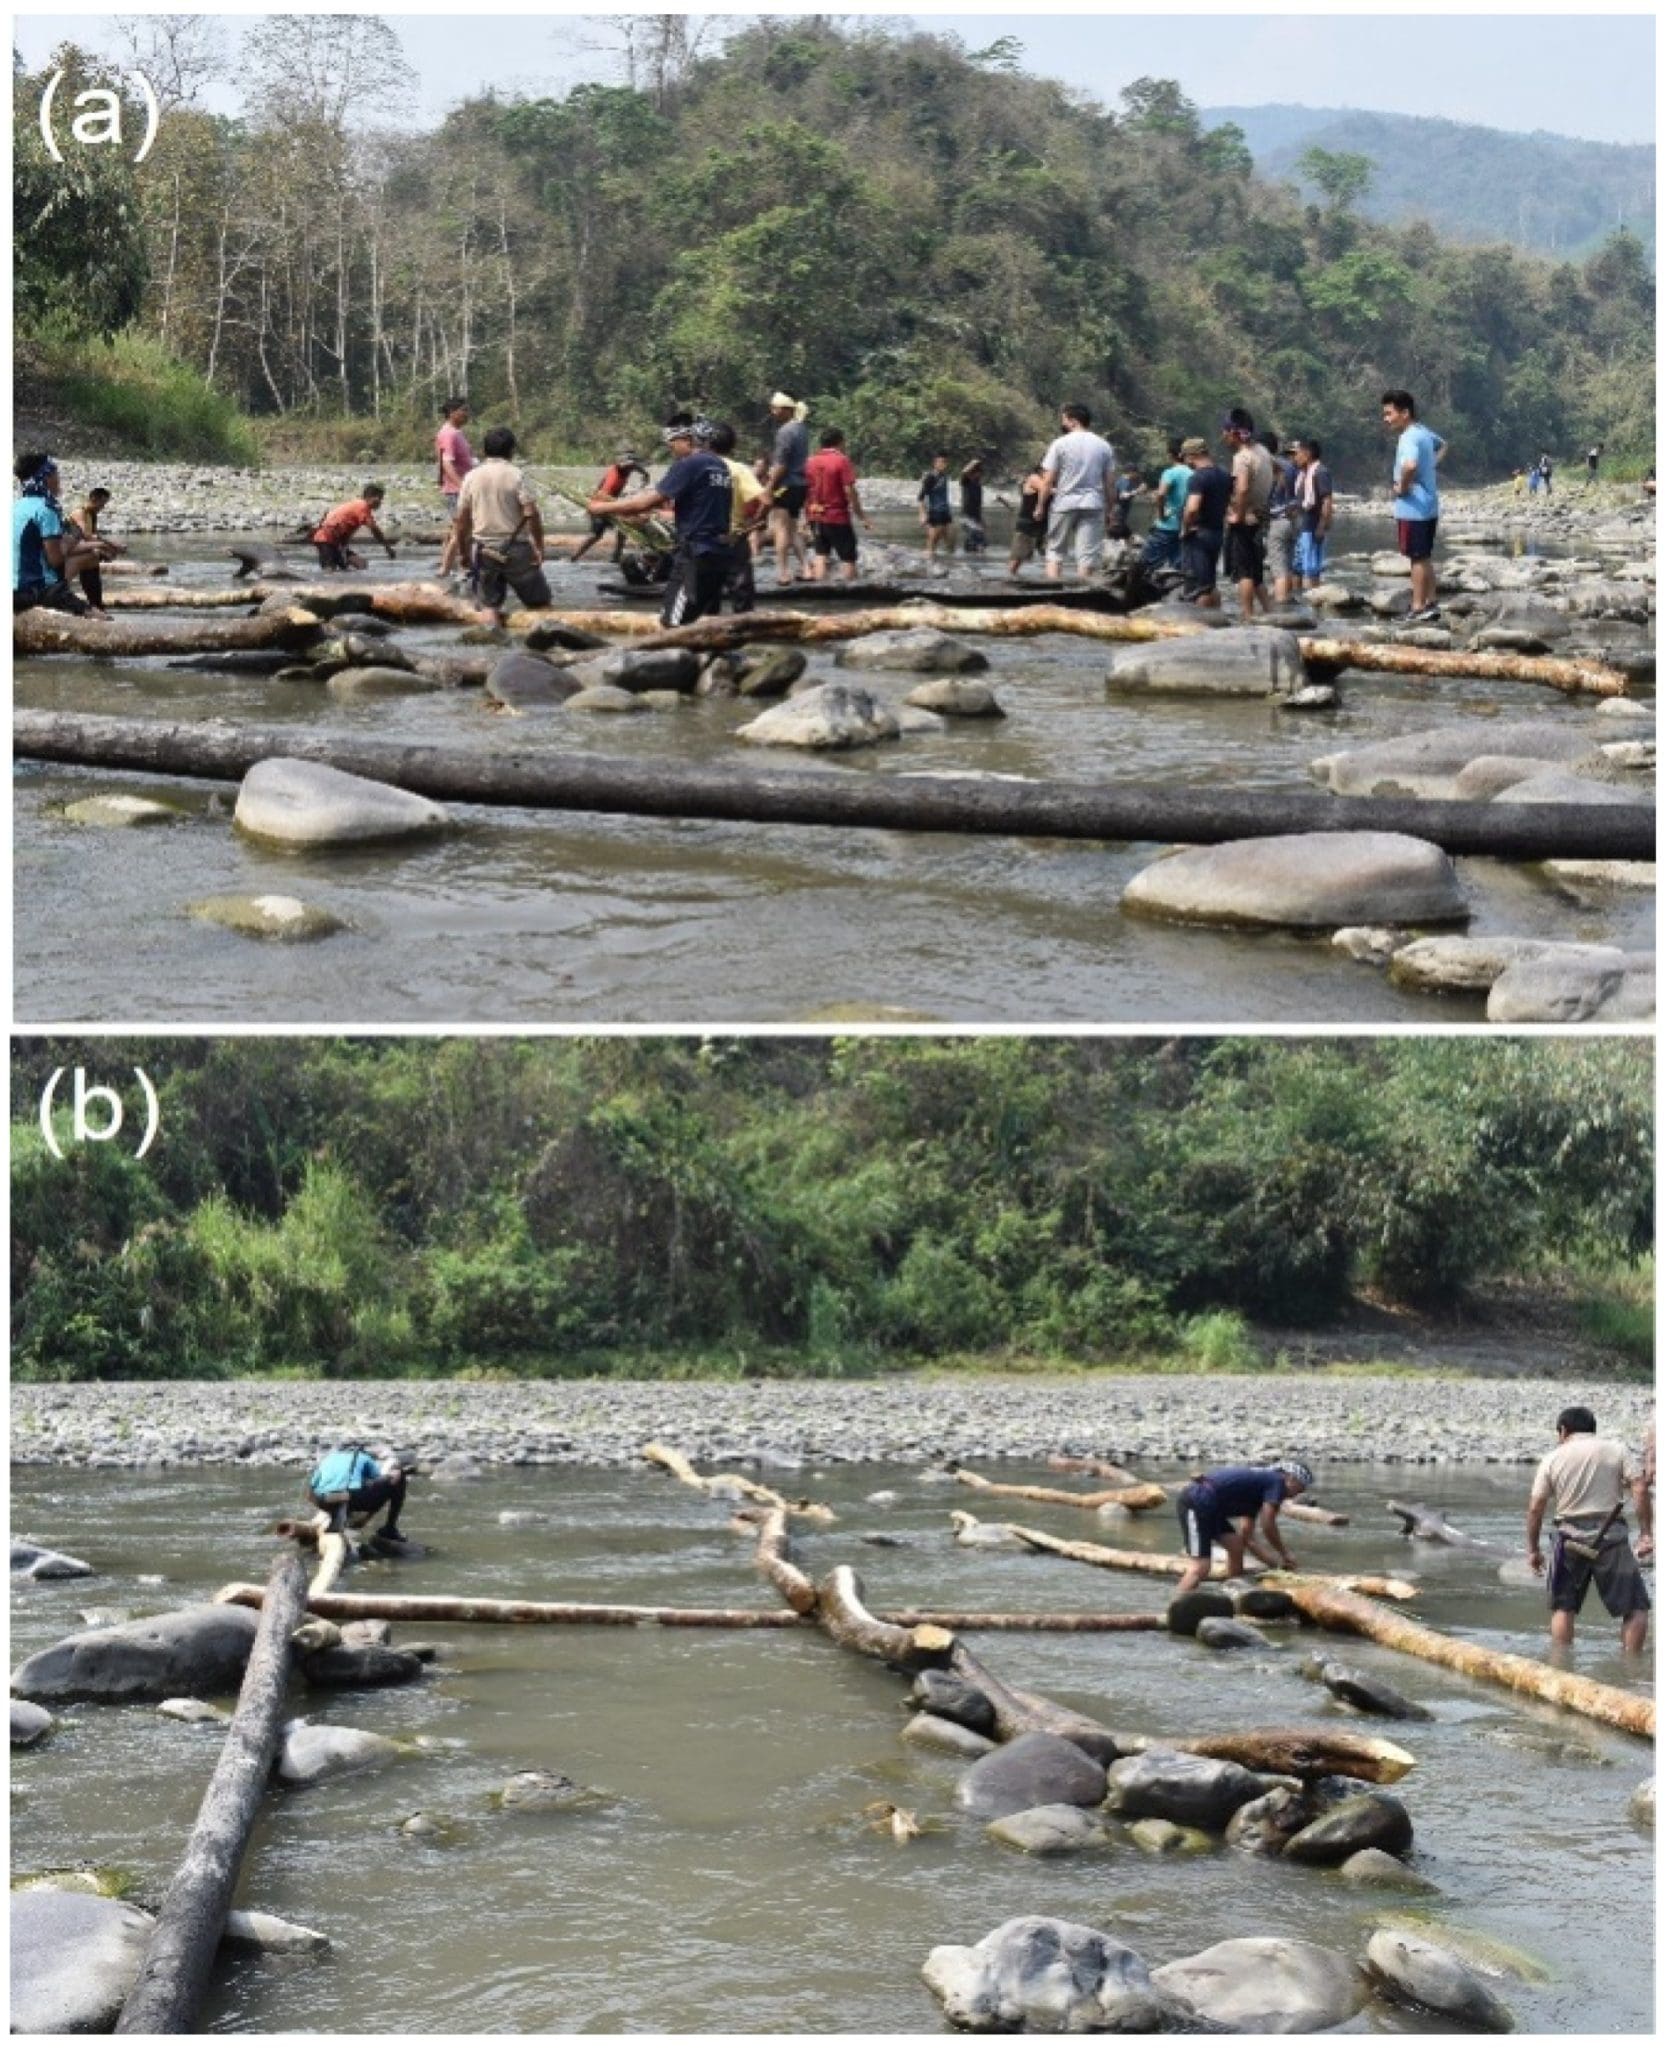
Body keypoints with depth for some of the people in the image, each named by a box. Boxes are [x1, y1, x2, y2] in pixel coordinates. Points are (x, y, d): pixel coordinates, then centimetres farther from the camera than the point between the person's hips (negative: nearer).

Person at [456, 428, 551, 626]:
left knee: (489, 603, 5)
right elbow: (531, 513, -15)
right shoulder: (515, 475, -7)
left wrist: (462, 551, 15)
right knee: (539, 602, 7)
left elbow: (462, 519, 5)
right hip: (515, 547, -3)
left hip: (484, 548, 3)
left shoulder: (472, 477, 3)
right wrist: (539, 547, -8)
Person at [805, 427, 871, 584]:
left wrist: (807, 517, 18)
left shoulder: (811, 462, 7)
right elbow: (849, 491, -15)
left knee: (821, 554, 12)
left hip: (816, 517, 5)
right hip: (838, 517, -5)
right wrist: (862, 516, -10)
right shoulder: (842, 460, -11)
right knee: (848, 558, 3)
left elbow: (806, 491, 9)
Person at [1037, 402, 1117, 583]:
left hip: (1064, 503, -2)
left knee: (1055, 550, 9)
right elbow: (1109, 481, 5)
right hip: (1093, 504, 2)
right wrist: (1109, 509, 13)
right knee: (1087, 554, 0)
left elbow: (1048, 481, -6)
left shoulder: (1060, 444, -4)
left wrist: (1040, 505, 5)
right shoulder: (1104, 446, 5)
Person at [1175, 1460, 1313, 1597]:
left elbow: (1247, 1538, 27)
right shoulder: (1277, 1482, 1)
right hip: (1196, 1503, -10)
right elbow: (1268, 1526, -4)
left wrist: (1278, 1562, 25)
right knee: (1200, 1568, -14)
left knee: (1236, 1547, 17)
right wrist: (1286, 1555, 11)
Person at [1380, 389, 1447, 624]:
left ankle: (1419, 609, 1)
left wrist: (1402, 487, -23)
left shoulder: (1409, 438, -20)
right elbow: (1442, 445, 33)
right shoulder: (1423, 432, 10)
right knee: (1425, 558, 16)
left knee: (1417, 558, -3)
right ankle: (1430, 605, 20)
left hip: (1413, 507, -9)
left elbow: (1410, 466, -40)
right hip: (1430, 506, 9)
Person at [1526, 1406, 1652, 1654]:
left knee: (1563, 1608, 13)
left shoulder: (1551, 1459, 8)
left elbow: (1535, 1508, 5)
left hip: (1569, 1537, 1)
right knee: (1636, 1607, 6)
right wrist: (1646, 1533, -2)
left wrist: (1534, 1549, 13)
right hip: (1611, 1535, -1)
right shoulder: (1617, 1449, 7)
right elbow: (1640, 1489, -5)